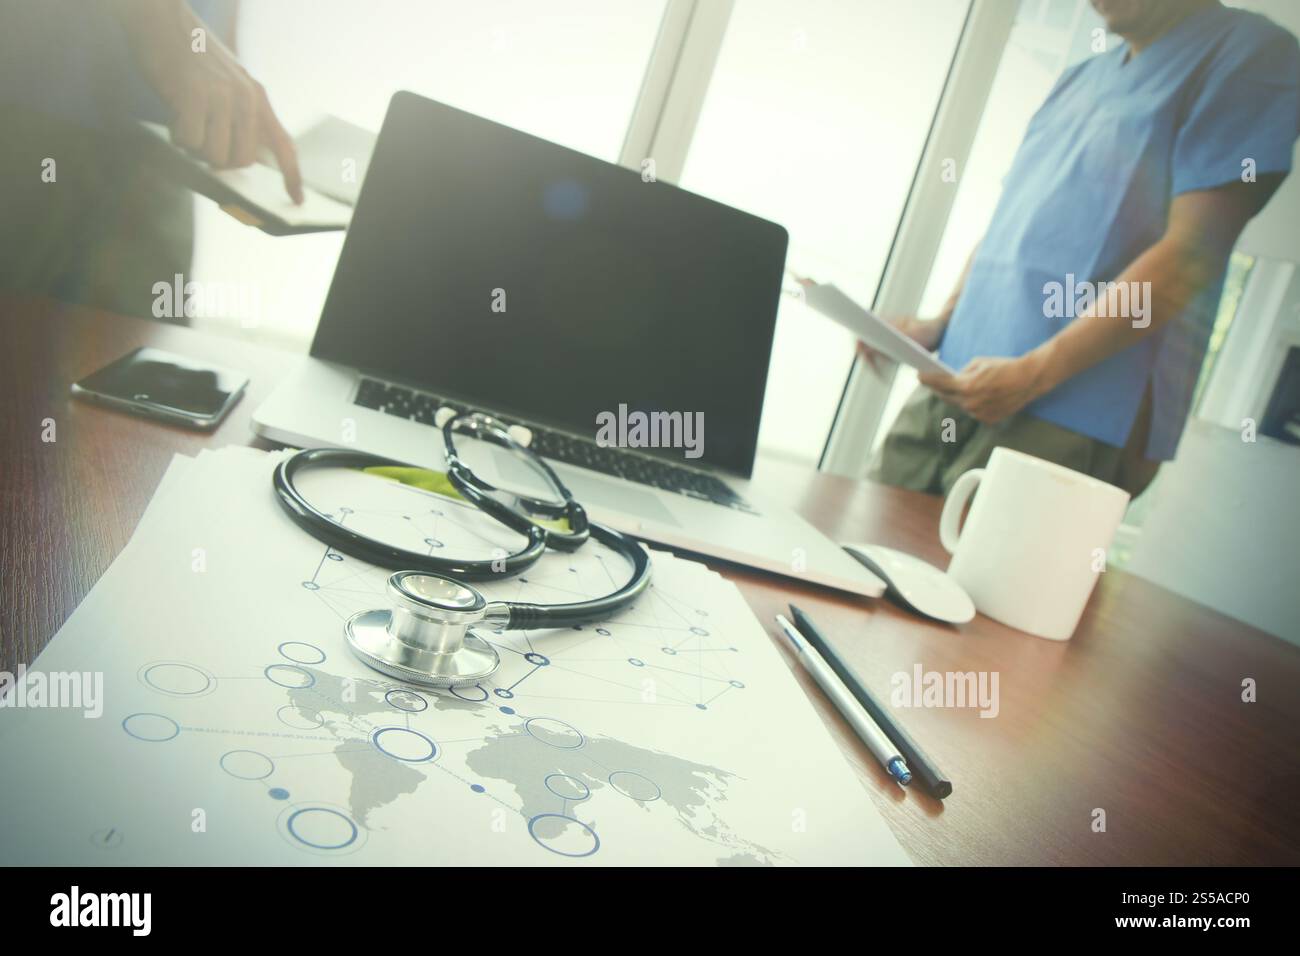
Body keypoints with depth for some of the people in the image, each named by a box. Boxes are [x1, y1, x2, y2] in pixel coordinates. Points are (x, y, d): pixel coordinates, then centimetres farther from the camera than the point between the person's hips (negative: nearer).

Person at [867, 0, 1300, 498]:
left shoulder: (1249, 54, -1)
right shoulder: (1078, 79, 21)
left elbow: (1191, 254, -12)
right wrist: (940, 324, 7)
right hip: (961, 381, 7)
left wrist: (1035, 372, -18)